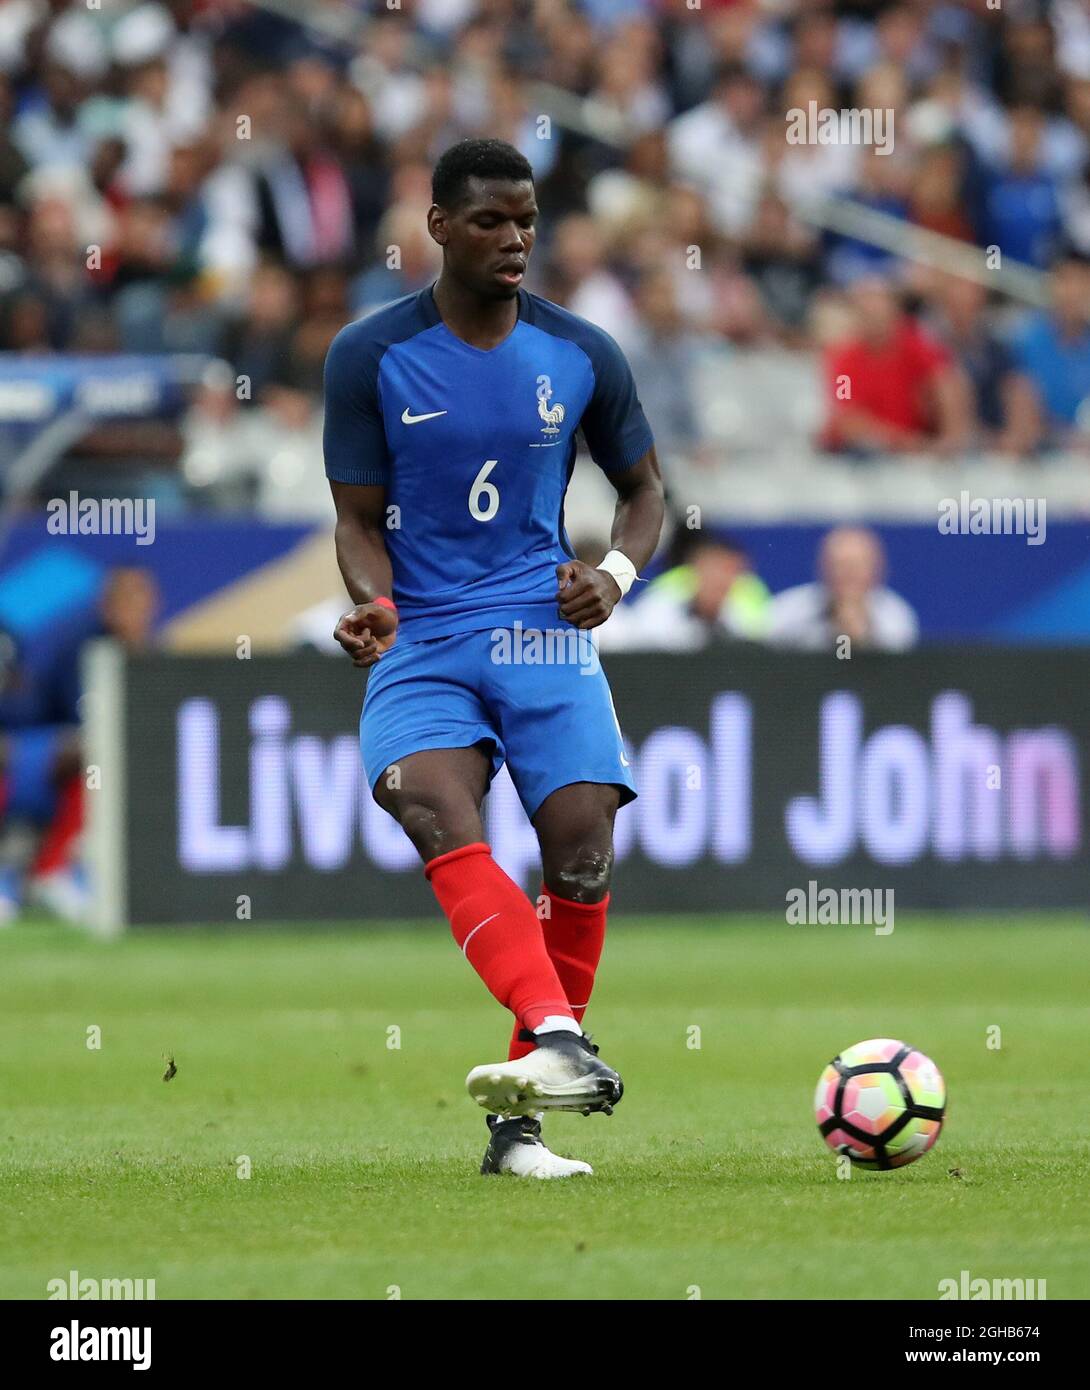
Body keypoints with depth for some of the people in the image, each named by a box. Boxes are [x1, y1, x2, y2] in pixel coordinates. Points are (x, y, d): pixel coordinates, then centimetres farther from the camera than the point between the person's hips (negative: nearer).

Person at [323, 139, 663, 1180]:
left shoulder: (580, 355, 5)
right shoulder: (370, 356, 0)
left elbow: (643, 487, 18)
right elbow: (359, 520, 2)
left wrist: (617, 573, -3)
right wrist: (374, 606, -19)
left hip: (545, 630, 1)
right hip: (421, 641, -1)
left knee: (582, 846, -16)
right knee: (437, 812, -30)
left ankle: (517, 1120, -5)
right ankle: (557, 1040, -47)